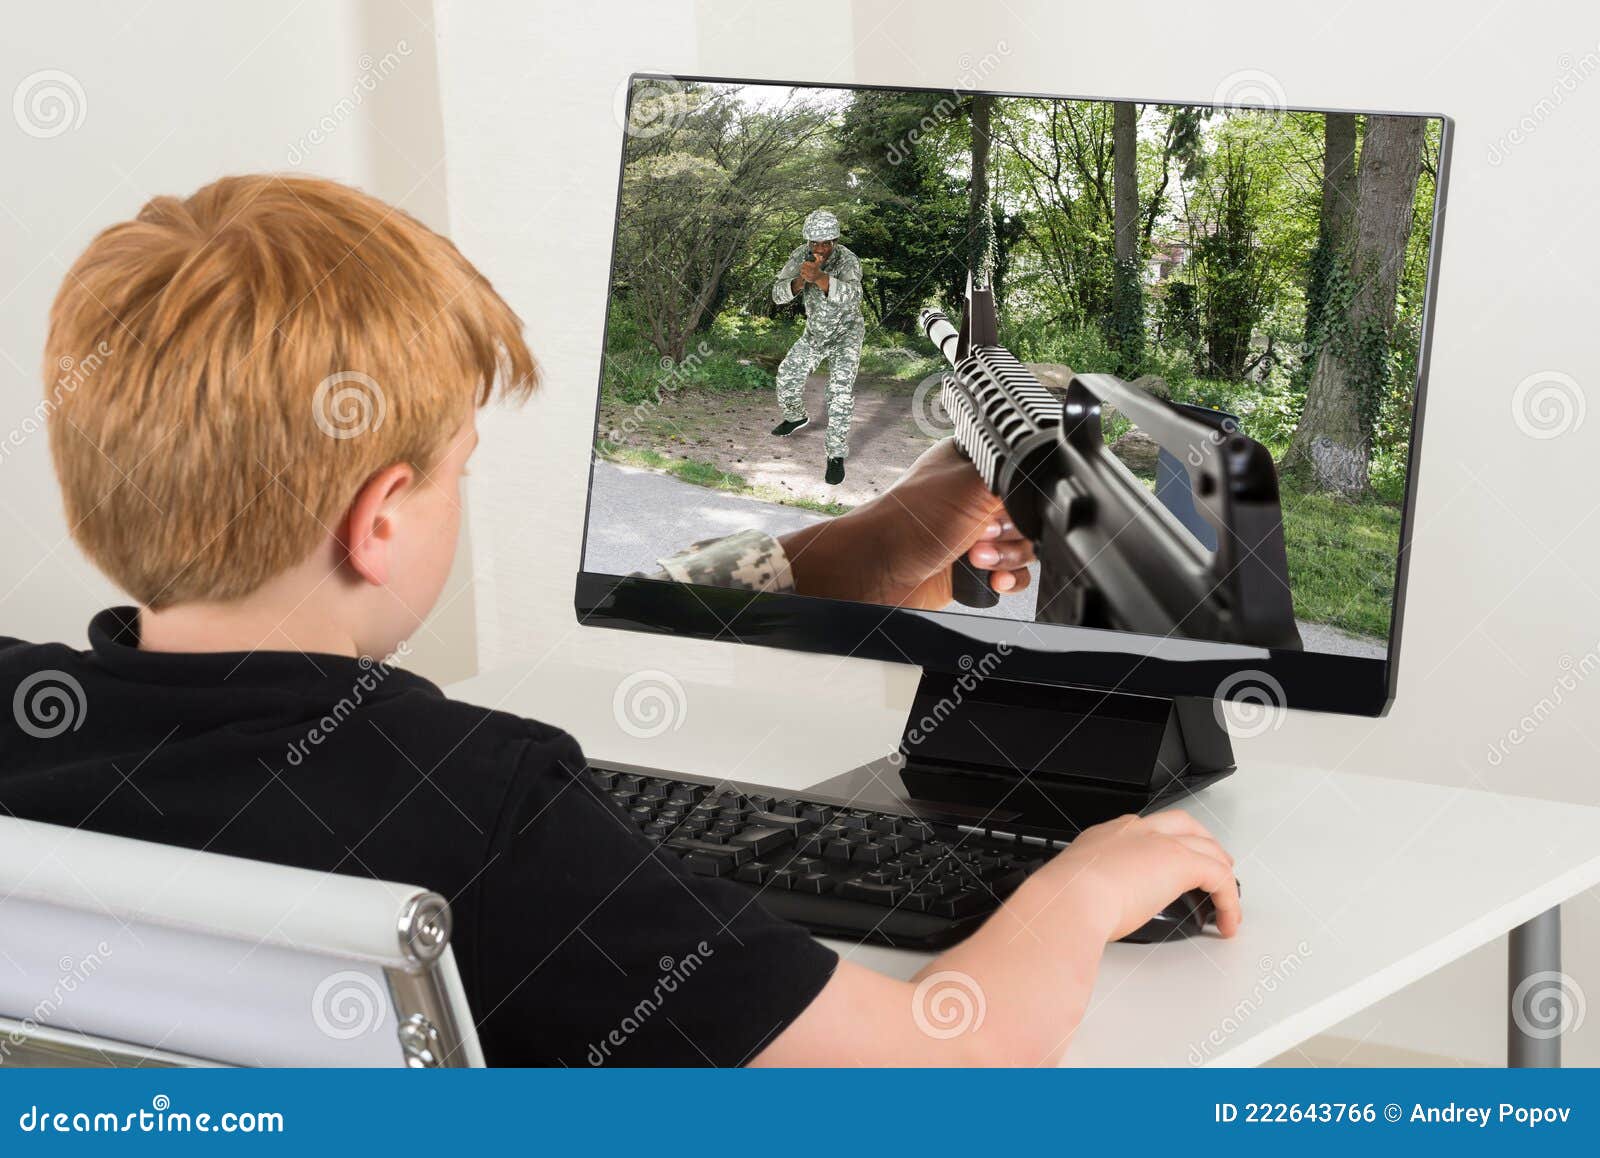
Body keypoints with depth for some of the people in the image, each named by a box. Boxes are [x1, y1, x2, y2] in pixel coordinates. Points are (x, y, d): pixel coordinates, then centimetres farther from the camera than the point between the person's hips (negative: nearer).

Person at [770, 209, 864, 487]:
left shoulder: (848, 261, -32)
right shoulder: (802, 256, -17)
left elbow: (851, 296, -52)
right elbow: (779, 294, -22)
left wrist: (819, 277, -68)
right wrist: (800, 279, -43)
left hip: (845, 336, -5)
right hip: (814, 334, 5)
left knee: (841, 391, -21)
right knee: (788, 378, 12)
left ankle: (836, 454, -13)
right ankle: (796, 417, 45)